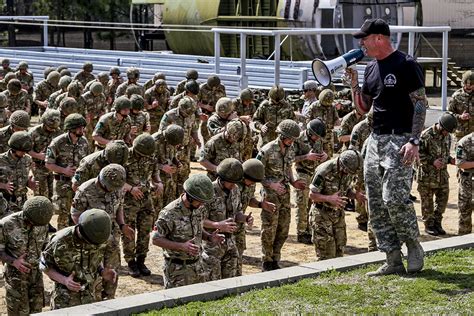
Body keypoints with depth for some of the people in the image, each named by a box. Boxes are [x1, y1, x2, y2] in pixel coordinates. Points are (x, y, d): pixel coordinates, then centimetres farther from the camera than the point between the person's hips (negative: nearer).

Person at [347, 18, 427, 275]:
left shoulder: (406, 64, -8)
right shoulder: (371, 68, 15)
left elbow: (420, 104, -12)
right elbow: (362, 108, 21)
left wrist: (414, 141, -20)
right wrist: (353, 82, 6)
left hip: (399, 140, -8)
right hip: (375, 139, 8)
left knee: (394, 197, -17)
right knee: (376, 204, 4)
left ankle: (414, 246, 5)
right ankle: (393, 261, 10)